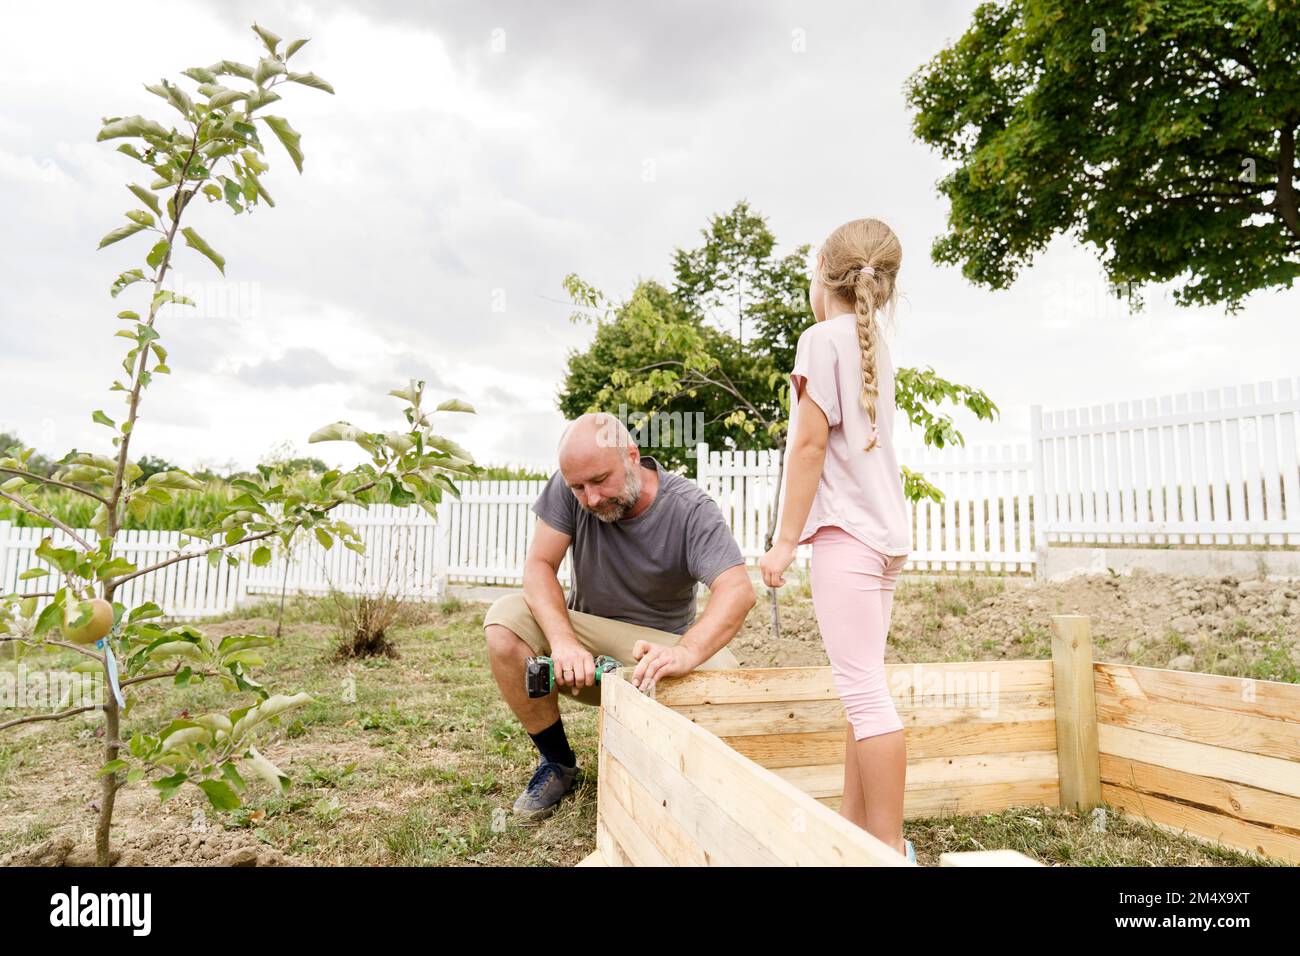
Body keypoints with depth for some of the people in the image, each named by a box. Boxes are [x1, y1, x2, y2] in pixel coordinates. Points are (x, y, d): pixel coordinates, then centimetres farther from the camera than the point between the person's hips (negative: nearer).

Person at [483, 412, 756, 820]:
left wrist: (685, 654, -51)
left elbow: (738, 590, -31)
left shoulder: (690, 508, -20)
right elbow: (539, 564, -15)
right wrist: (563, 642, -33)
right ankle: (558, 762, -2)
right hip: (585, 635, 2)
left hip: (657, 644, -1)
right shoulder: (569, 487, -12)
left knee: (724, 671, -31)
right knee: (503, 621, -24)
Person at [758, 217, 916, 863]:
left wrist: (785, 539, -12)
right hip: (885, 531, 9)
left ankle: (889, 849, 3)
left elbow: (810, 441, -13)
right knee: (863, 687, 13)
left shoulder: (823, 337, -6)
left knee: (863, 690, -5)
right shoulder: (877, 349, 18)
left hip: (844, 530, -9)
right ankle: (854, 826, 23)